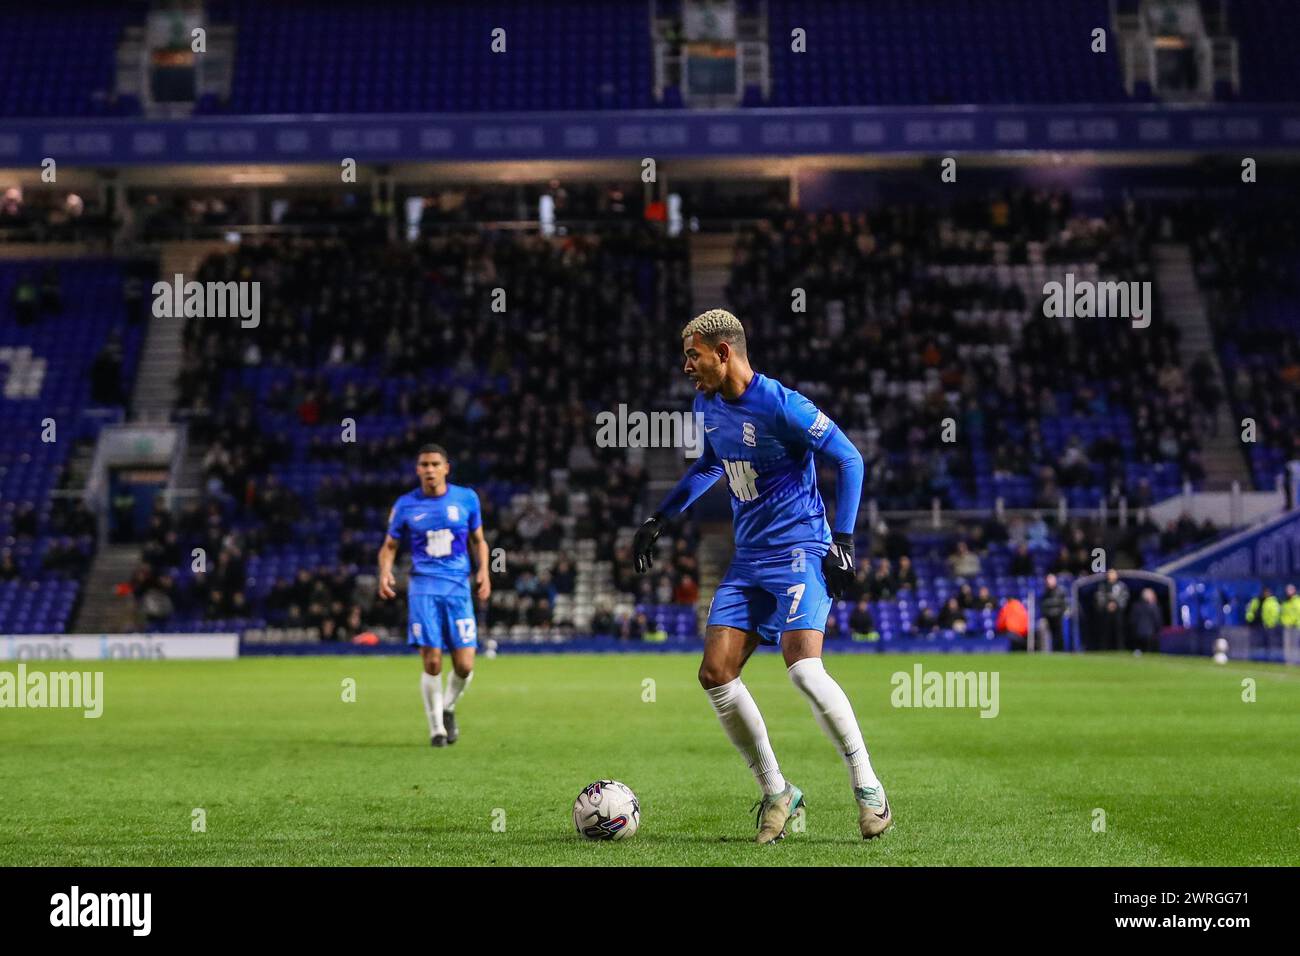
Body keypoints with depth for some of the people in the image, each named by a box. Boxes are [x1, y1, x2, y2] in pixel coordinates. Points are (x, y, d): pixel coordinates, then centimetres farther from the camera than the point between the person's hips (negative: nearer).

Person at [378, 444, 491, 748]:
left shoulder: (466, 498, 6)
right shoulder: (405, 505, 3)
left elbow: (478, 541, 17)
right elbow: (389, 546, 12)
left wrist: (483, 571, 0)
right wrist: (385, 572, -8)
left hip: (458, 587, 1)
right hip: (424, 587, -1)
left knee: (464, 666, -5)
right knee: (432, 663, -9)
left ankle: (448, 708, 26)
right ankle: (436, 727, 8)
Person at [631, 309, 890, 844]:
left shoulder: (780, 405, -16)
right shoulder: (707, 406, 8)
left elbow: (849, 459, -11)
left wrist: (842, 540, -15)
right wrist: (661, 519, 24)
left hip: (799, 552, -8)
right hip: (748, 559, 8)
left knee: (803, 668, -24)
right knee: (715, 674, -4)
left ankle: (867, 789, -9)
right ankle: (776, 793, 8)